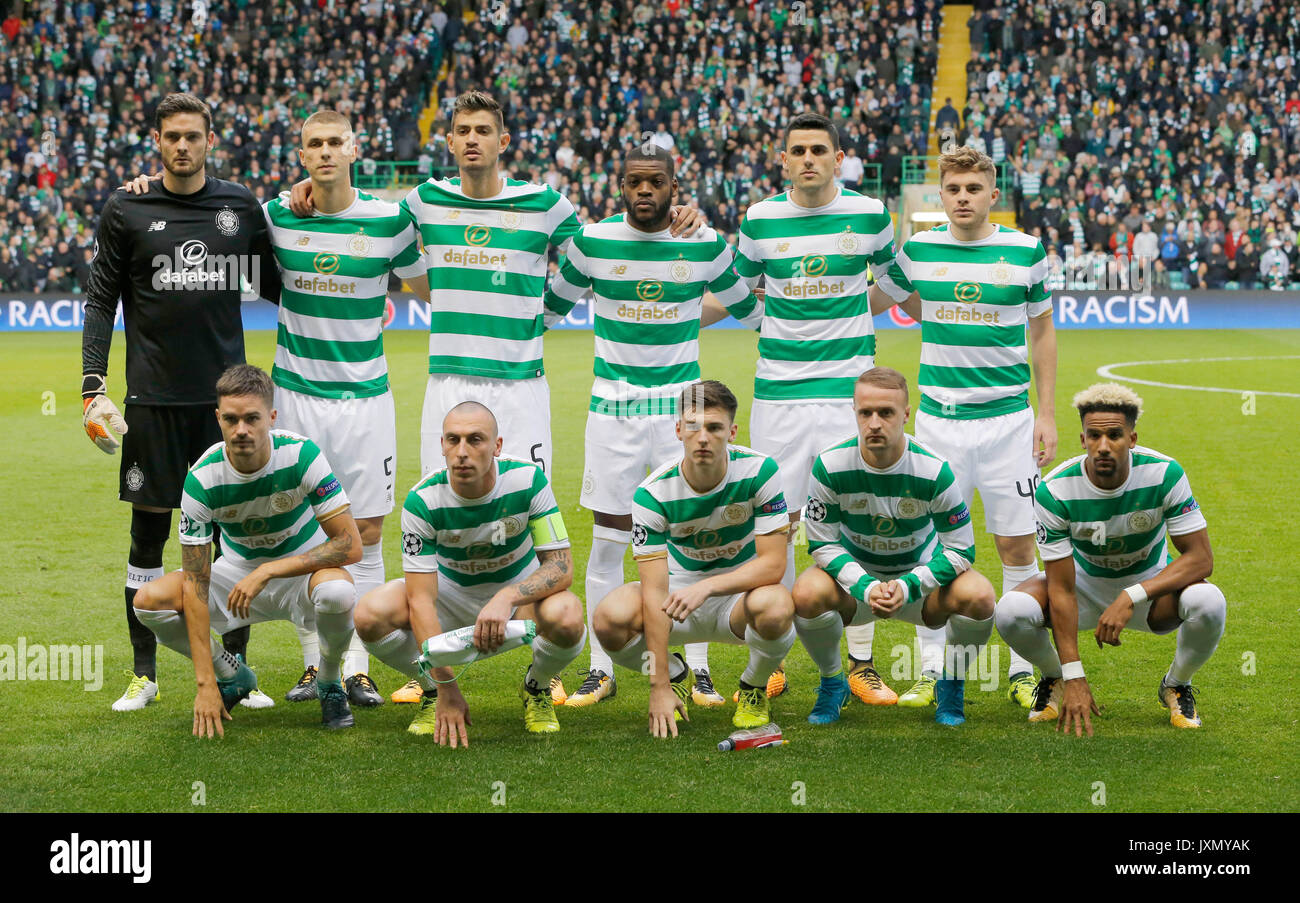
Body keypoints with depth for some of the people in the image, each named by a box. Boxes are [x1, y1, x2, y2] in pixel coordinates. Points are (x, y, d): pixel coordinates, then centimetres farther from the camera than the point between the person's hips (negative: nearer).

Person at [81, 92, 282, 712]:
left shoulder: (240, 206, 6)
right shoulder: (126, 211, 2)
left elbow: (274, 286, 19)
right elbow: (101, 301, 3)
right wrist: (92, 387, -5)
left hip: (226, 394, 1)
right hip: (153, 399, -1)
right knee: (148, 537, 4)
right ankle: (143, 674, 14)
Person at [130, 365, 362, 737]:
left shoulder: (301, 455, -25)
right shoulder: (202, 479, -22)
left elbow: (350, 545, -26)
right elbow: (195, 584, -21)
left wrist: (267, 572, -33)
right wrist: (205, 684, -26)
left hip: (303, 567, -2)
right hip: (237, 570, 2)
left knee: (337, 592, -38)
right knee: (149, 601, -21)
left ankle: (329, 682, -4)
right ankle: (233, 677, 6)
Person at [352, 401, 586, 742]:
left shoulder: (528, 480, -23)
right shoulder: (422, 500, -24)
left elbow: (561, 566, -22)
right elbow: (421, 599, -25)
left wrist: (506, 597, -42)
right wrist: (445, 687, -33)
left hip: (520, 593, -1)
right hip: (450, 592, 1)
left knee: (566, 617, -35)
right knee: (371, 613, -27)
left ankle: (536, 688, 1)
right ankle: (432, 690, 3)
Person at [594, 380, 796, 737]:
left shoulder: (760, 471, -19)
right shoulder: (653, 493, -19)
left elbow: (773, 563, -20)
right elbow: (655, 591, -22)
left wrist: (706, 587, -36)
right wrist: (659, 688, -27)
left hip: (741, 591, -1)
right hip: (680, 589, 1)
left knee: (775, 607, -38)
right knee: (611, 616, -30)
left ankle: (754, 688, -1)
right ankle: (675, 675, 6)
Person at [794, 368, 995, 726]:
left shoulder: (933, 470, -21)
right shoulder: (830, 466, -19)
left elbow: (960, 549, -15)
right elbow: (823, 545, -12)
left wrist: (907, 587, -29)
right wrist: (866, 587, -29)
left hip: (921, 577, 0)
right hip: (855, 577, 0)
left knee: (978, 596, -31)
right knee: (807, 595, -33)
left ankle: (951, 686, 1)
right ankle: (832, 683, 0)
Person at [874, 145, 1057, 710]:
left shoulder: (1026, 252, 0)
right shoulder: (916, 251, 2)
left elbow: (1042, 331, 9)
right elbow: (901, 302, 22)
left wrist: (1048, 413, 6)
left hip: (1007, 418, -1)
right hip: (937, 419, 1)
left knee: (1016, 546, 0)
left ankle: (1023, 672, 9)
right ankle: (931, 670, 11)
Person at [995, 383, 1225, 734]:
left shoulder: (1164, 474, -25)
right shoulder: (1054, 491, -26)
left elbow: (1201, 557, -25)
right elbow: (1061, 589, -23)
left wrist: (1131, 598, -37)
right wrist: (1074, 678, -28)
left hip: (1150, 583, 0)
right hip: (1084, 581, 0)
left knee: (1208, 601, -33)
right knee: (1011, 611, -30)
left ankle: (1177, 685, 0)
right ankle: (1055, 679, 6)